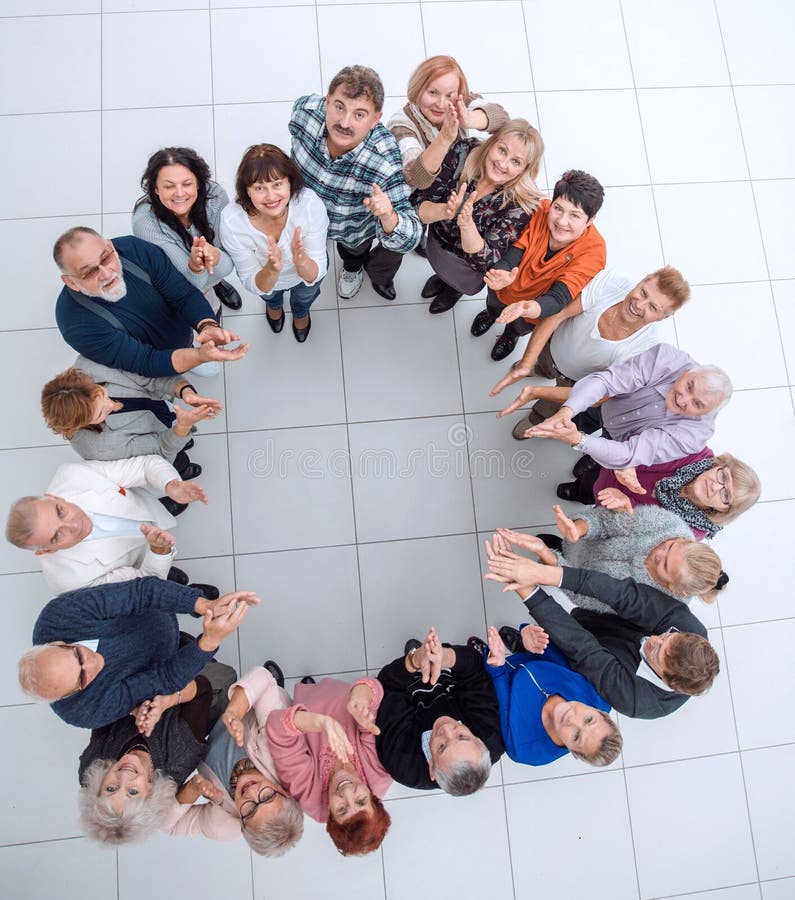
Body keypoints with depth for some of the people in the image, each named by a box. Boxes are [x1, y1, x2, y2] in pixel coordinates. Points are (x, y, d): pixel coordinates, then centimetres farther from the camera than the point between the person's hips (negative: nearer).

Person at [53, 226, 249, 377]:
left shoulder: (135, 249, -29)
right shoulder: (77, 322, -36)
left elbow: (185, 294, -24)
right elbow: (146, 363, -37)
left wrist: (208, 326, -47)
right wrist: (200, 356, -55)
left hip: (184, 330, 3)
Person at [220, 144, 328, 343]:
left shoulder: (311, 203, -40)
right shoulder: (232, 221, -38)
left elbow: (314, 276, -31)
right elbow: (254, 286, -27)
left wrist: (302, 261, -54)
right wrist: (272, 269, -50)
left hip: (307, 266, 0)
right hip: (264, 274, 0)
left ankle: (300, 311, 66)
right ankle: (274, 304, 67)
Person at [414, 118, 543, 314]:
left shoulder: (523, 203, -34)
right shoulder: (463, 152, -29)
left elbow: (485, 261, -36)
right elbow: (418, 204, -26)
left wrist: (467, 224, -55)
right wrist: (444, 211, -50)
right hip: (437, 241, 3)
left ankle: (456, 288, 46)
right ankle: (444, 276, 66)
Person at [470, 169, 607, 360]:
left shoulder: (593, 251, -36)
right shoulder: (541, 210, -30)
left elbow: (559, 297, -44)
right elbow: (515, 251, -31)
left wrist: (529, 309, -67)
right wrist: (500, 274, -56)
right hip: (509, 287, 2)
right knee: (494, 306, 29)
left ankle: (511, 334, 61)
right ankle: (491, 313, 69)